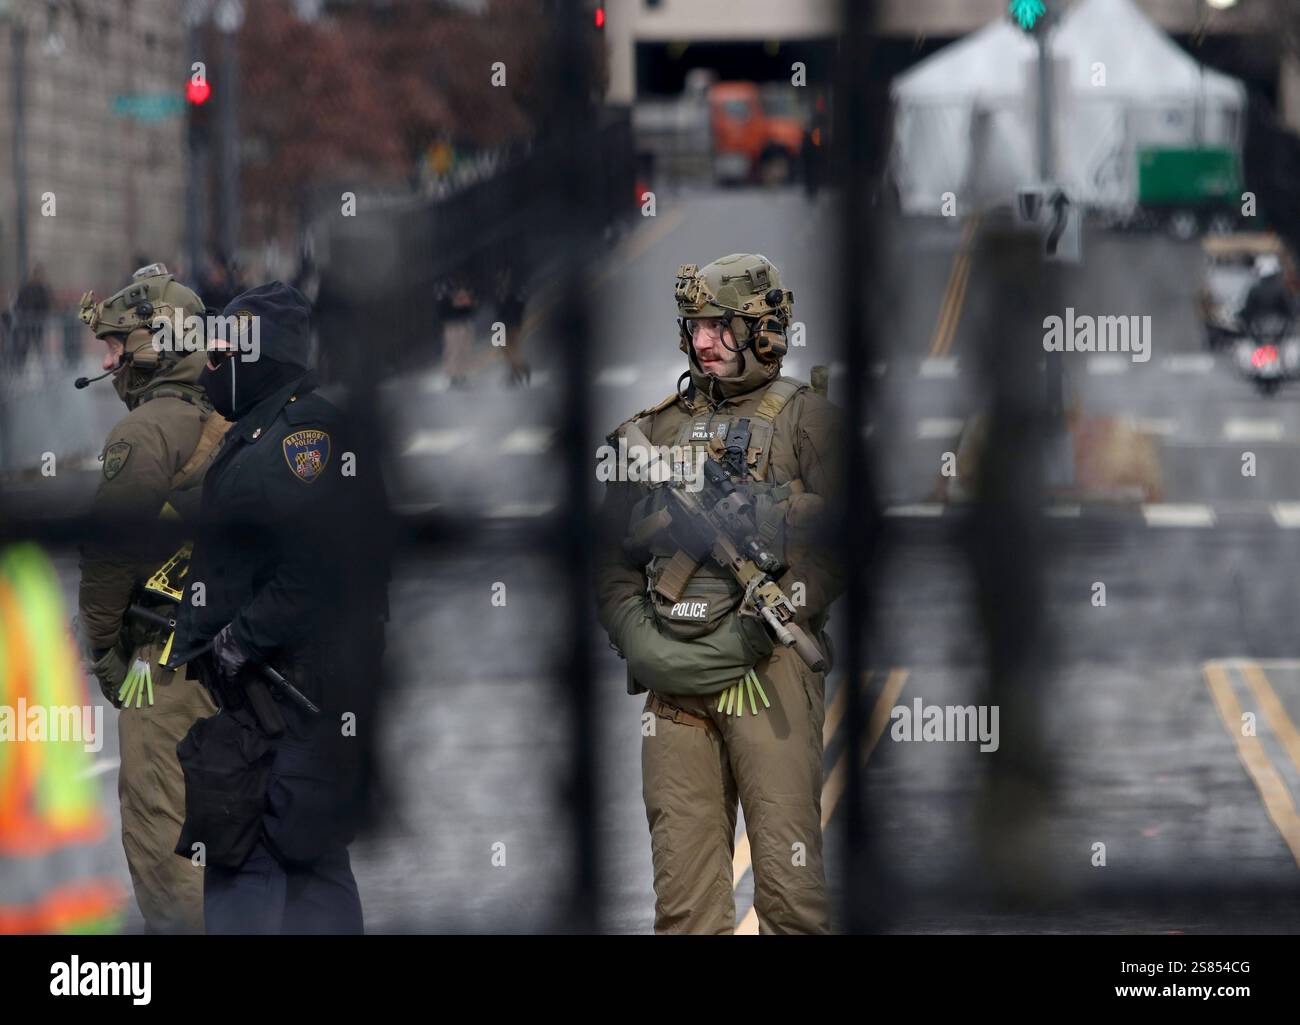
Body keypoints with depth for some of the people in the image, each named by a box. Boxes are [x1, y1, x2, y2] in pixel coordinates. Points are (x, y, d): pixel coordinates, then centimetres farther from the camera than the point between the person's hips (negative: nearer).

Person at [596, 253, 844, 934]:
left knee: (787, 869, -9)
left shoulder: (804, 419, 4)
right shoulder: (656, 429, 18)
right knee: (682, 878, 3)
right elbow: (610, 553, 18)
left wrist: (754, 630, -15)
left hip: (768, 667, -4)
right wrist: (636, 637, -1)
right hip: (673, 676, 4)